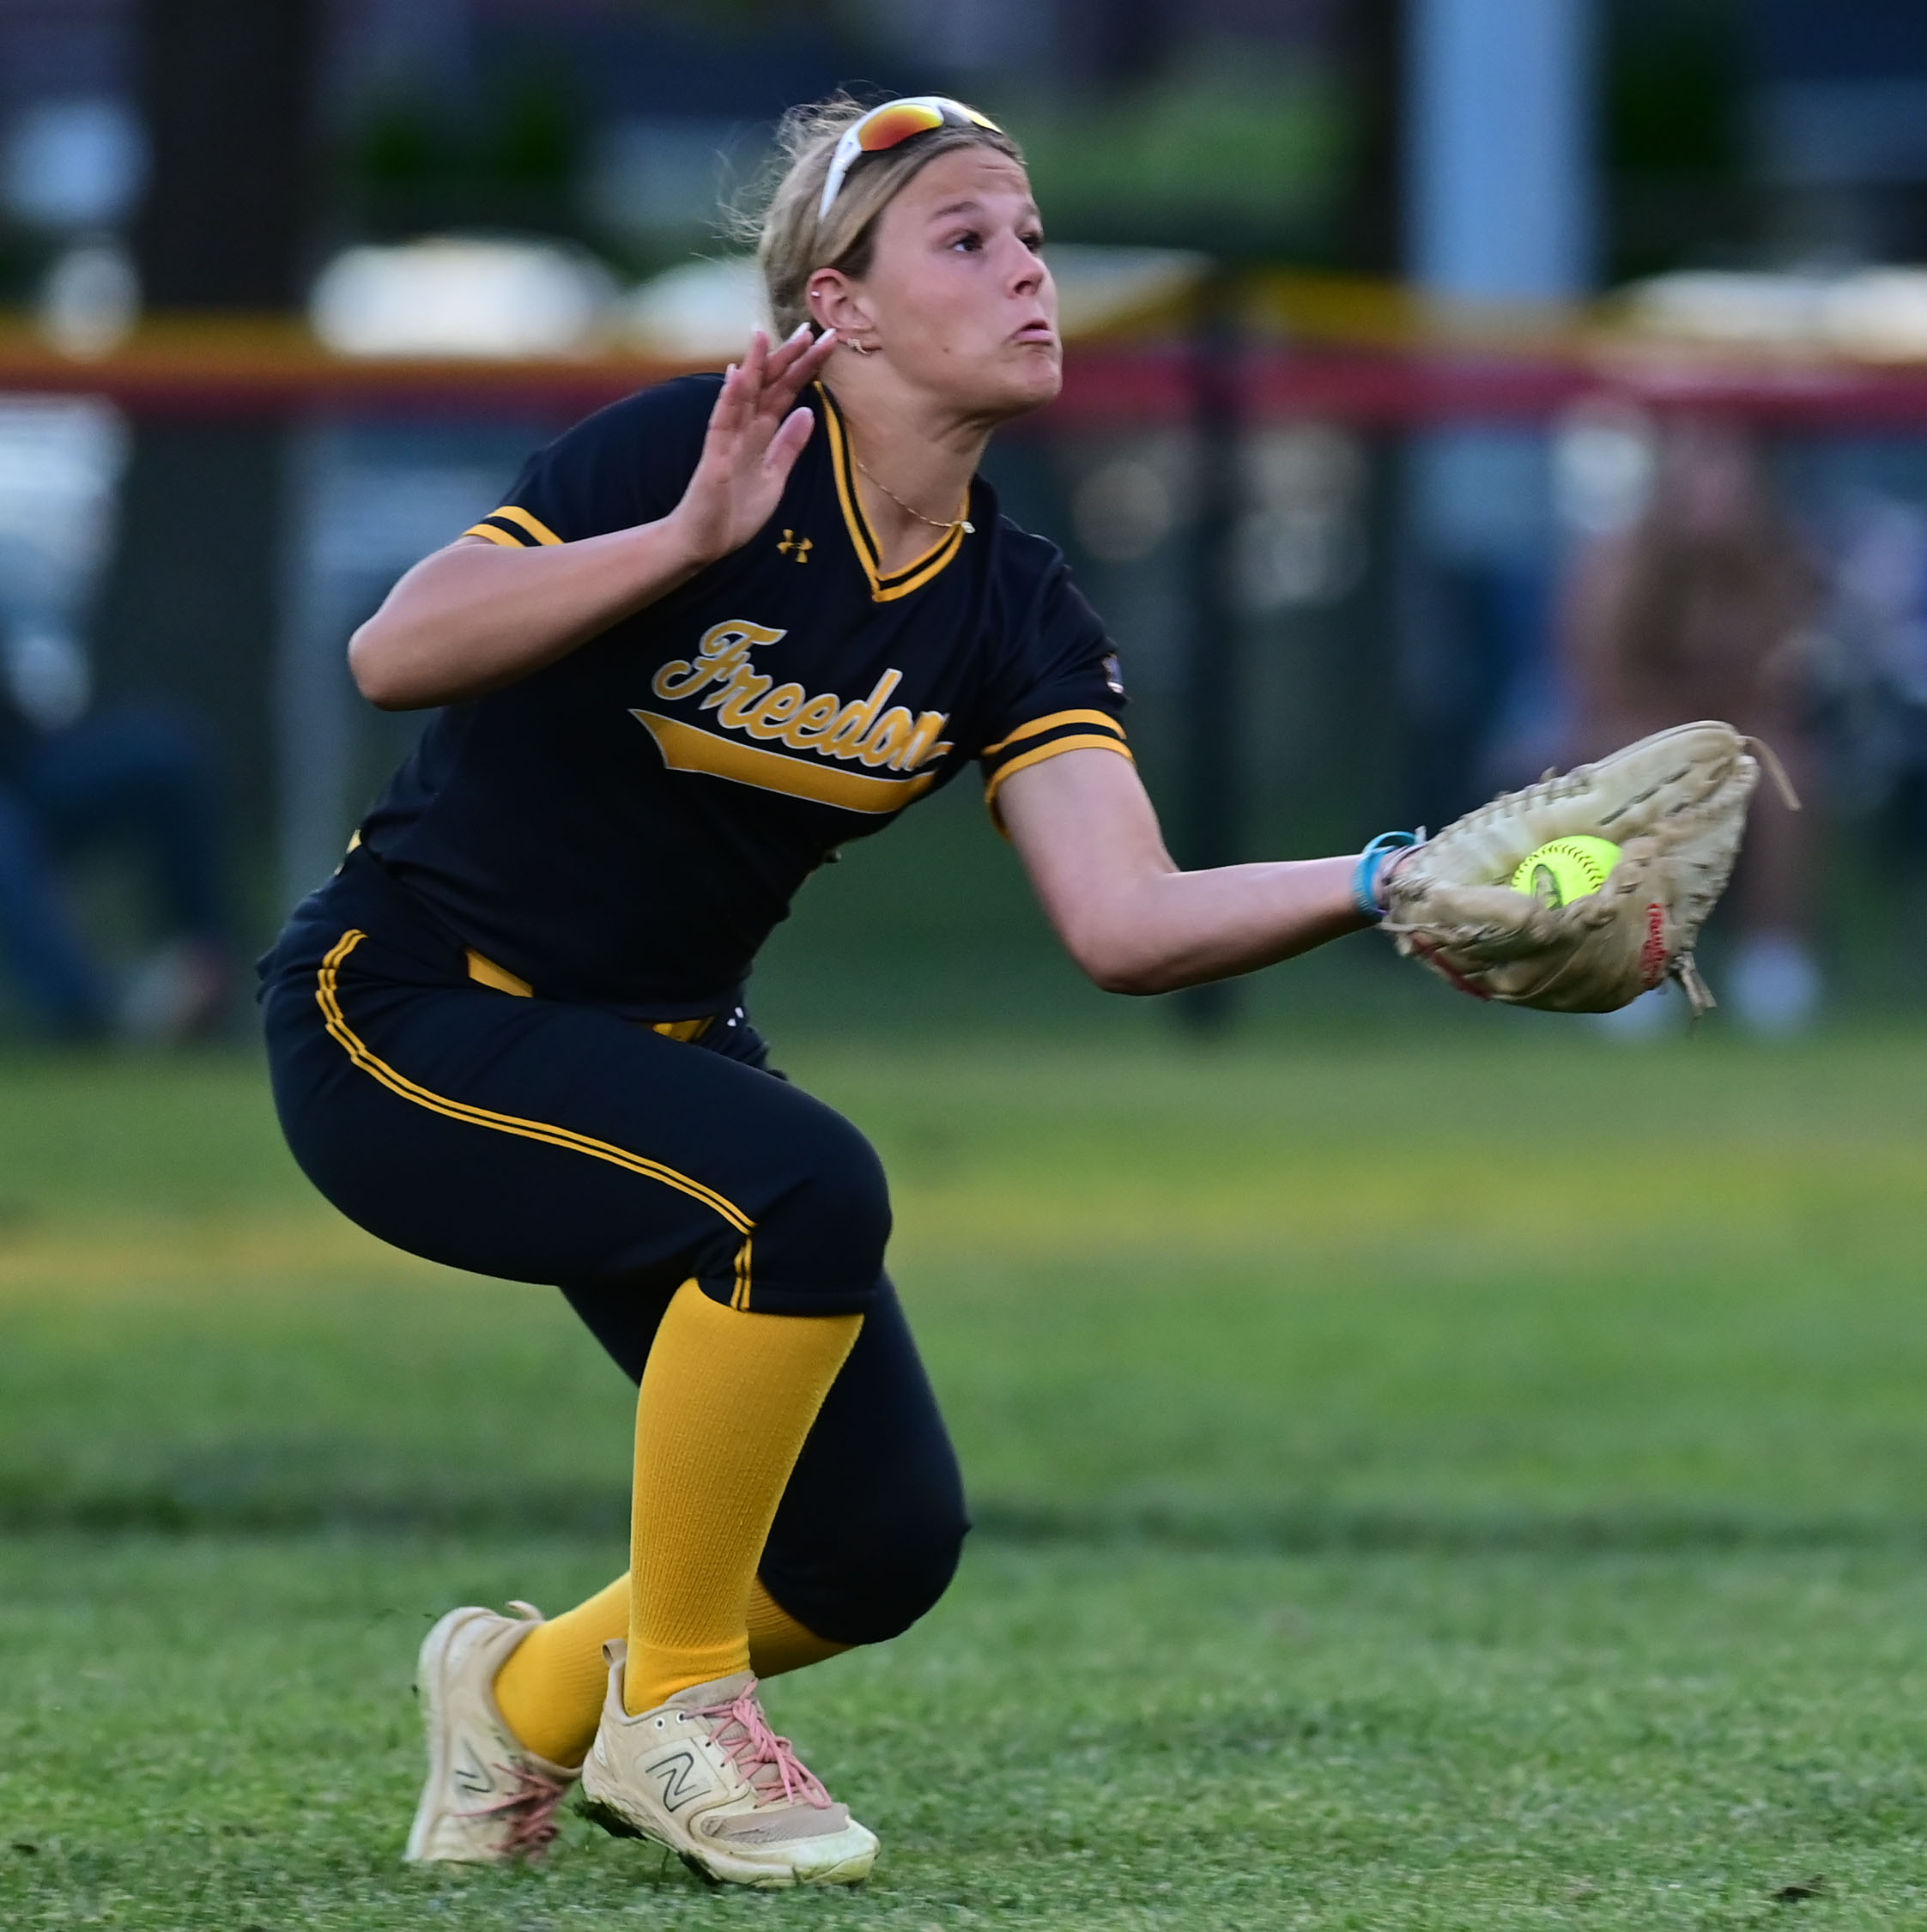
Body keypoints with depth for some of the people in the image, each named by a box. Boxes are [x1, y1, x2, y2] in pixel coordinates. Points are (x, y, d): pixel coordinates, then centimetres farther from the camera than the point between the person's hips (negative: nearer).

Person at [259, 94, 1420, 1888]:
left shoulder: (1010, 613, -4)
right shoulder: (696, 448, -19)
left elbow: (1126, 921, -16)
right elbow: (393, 654, -29)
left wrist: (1386, 883, -31)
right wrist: (687, 541, -38)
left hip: (650, 1049, 7)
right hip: (405, 1012, -7)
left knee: (883, 1547, -4)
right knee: (802, 1190, -33)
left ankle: (530, 1693, 26)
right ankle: (668, 1706, -14)